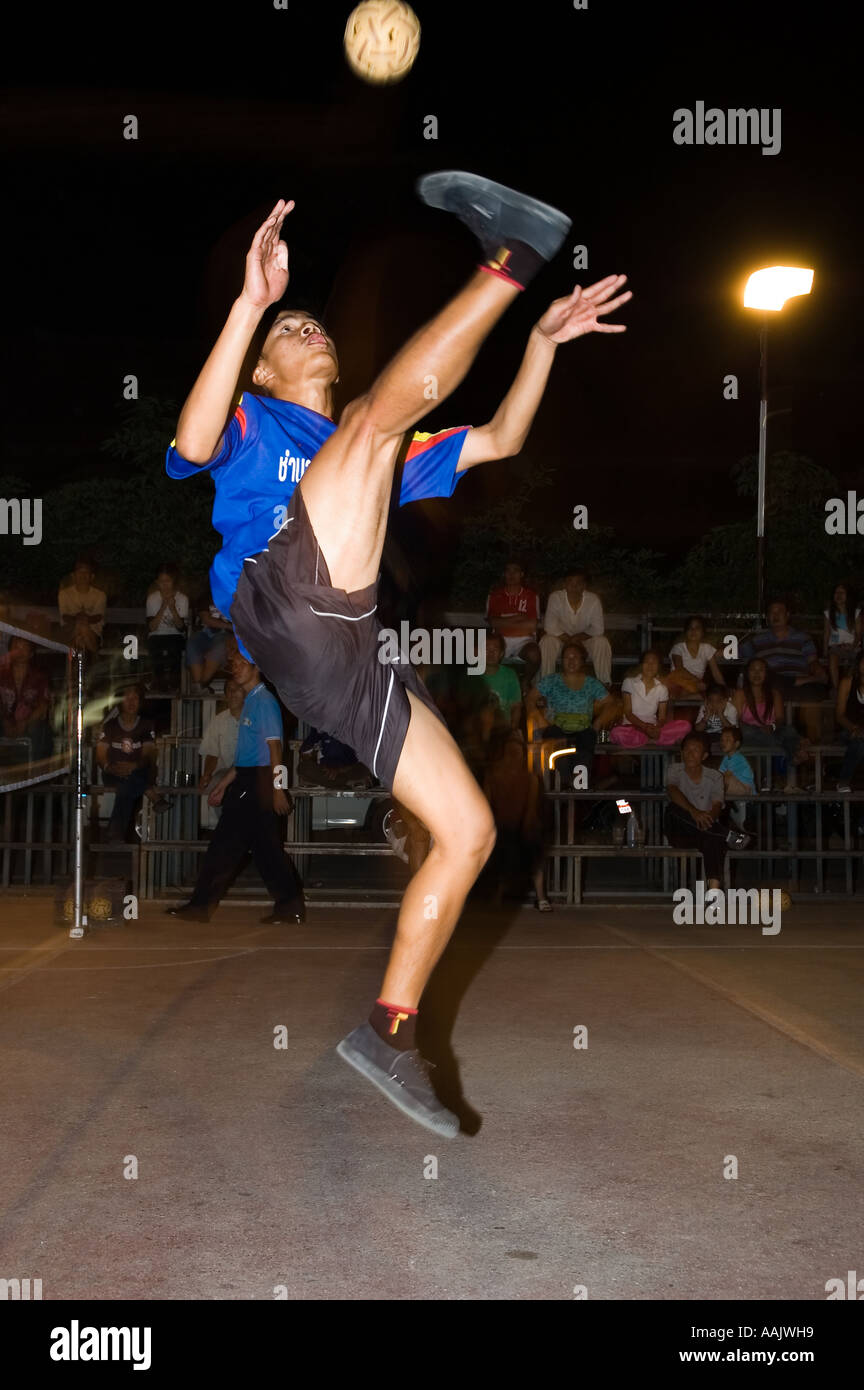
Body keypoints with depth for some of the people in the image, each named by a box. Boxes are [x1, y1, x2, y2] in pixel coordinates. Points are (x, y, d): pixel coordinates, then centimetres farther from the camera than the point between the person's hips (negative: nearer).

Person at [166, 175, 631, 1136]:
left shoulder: (377, 457, 39)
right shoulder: (252, 426, 22)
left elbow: (500, 440, 35)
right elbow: (194, 442, -5)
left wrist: (544, 340, 22)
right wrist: (251, 302, -14)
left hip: (349, 665, 6)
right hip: (284, 612, -6)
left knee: (470, 829, -4)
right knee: (382, 407, -14)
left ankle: (389, 1031, 2)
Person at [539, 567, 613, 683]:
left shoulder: (593, 600, -11)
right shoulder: (556, 597, -13)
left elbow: (598, 629, -11)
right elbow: (549, 626, -20)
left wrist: (578, 638, -19)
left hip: (585, 640, 1)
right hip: (561, 640, -1)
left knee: (602, 642, -27)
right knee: (547, 642, -31)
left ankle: (604, 684, -20)